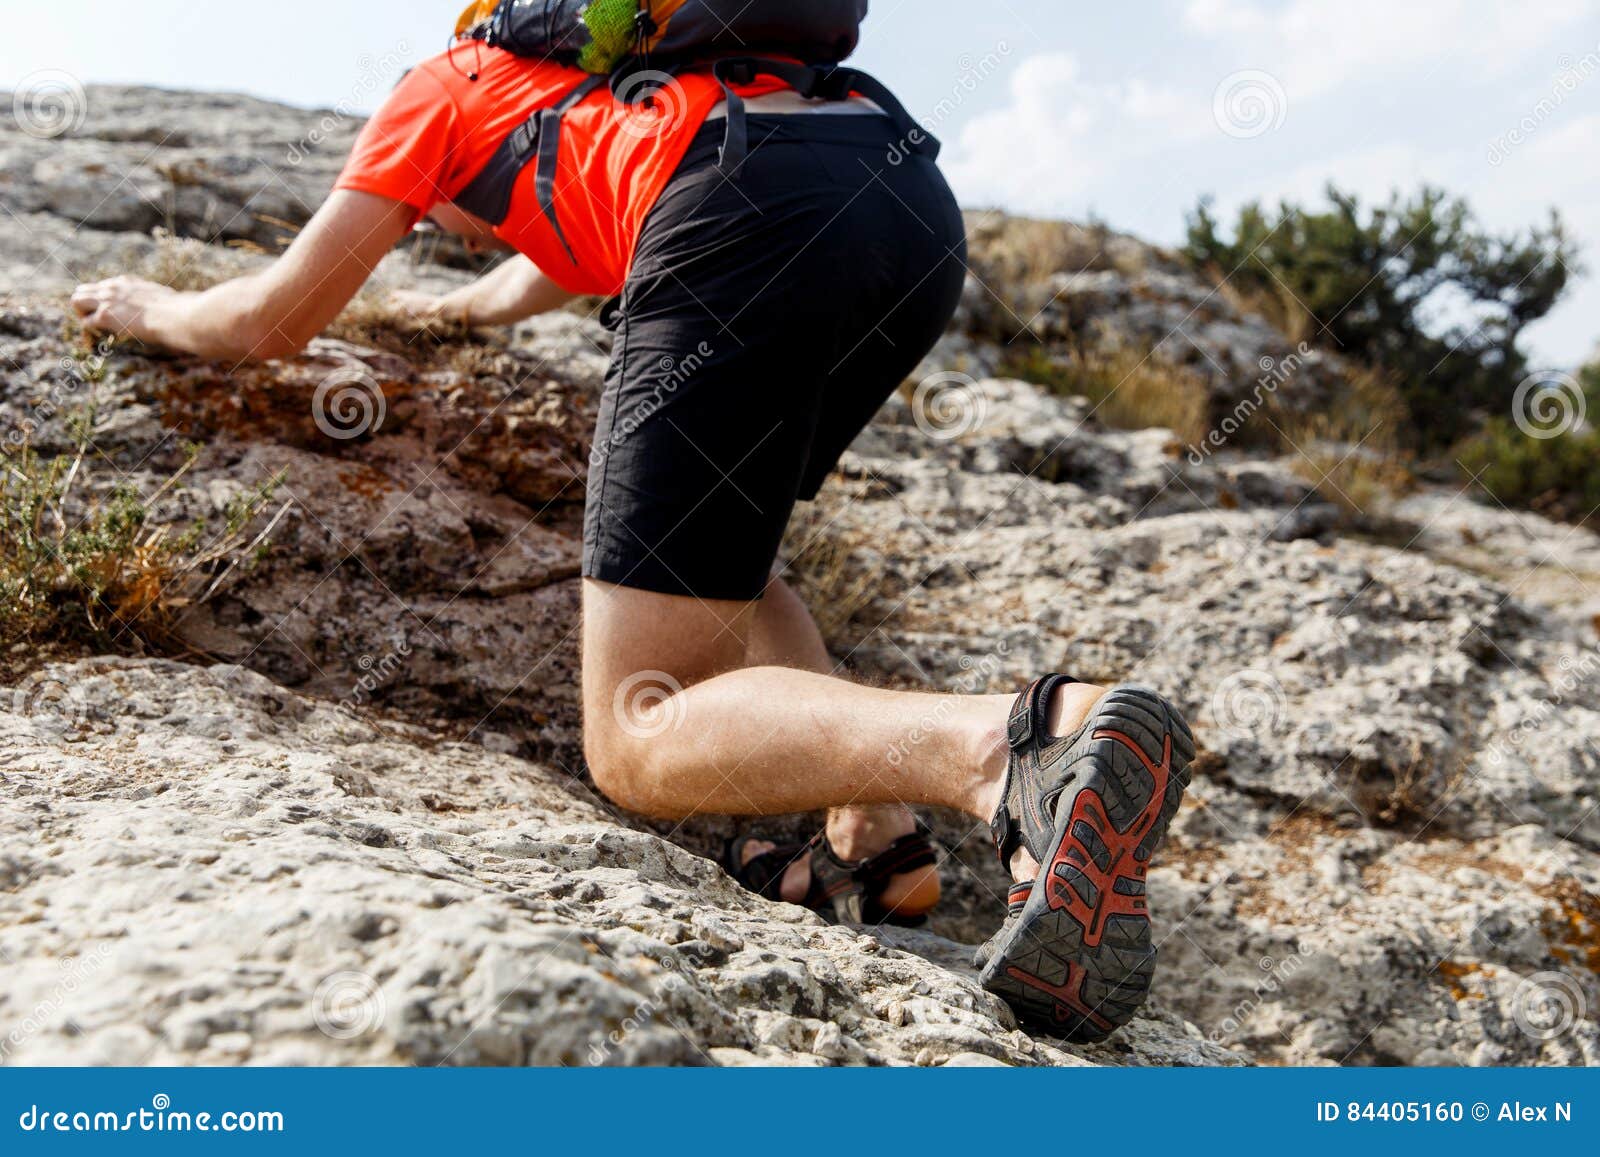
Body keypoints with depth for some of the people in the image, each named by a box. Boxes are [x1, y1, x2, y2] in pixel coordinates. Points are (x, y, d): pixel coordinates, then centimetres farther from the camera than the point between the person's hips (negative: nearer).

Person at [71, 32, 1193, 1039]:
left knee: (639, 741, -4)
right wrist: (460, 306, 83)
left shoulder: (441, 86, 28)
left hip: (753, 226, -7)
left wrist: (152, 308, 51)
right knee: (713, 542, 31)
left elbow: (275, 321, 30)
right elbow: (569, 248, 65)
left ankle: (1024, 750, -30)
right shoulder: (590, 86, 44)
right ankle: (872, 842, 9)